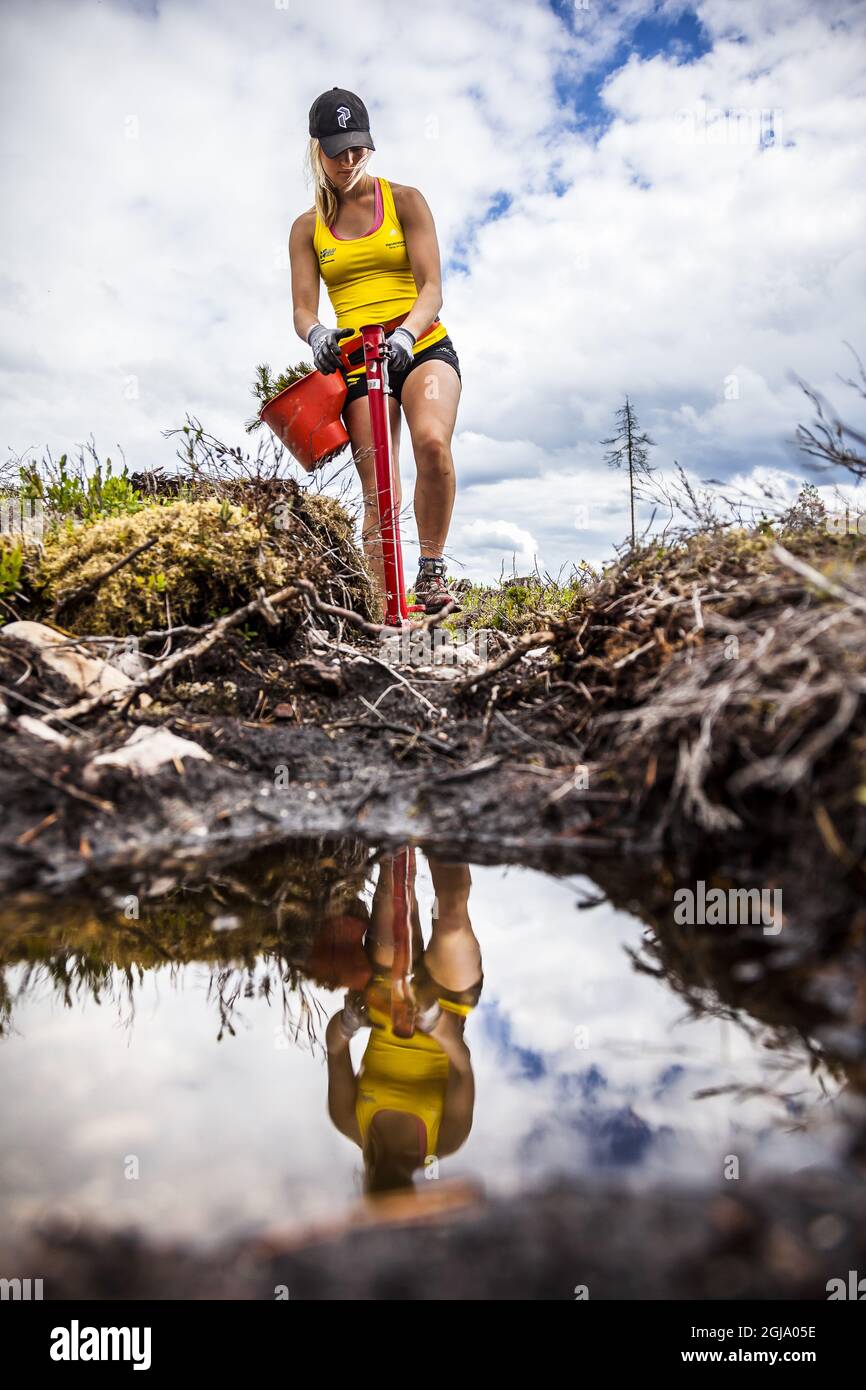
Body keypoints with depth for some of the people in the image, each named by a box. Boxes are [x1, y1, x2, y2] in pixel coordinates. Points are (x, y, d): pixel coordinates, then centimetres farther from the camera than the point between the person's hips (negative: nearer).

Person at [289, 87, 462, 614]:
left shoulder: (404, 200, 7)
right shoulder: (308, 228, 12)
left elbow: (431, 287, -3)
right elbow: (303, 308, 3)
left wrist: (405, 334, -24)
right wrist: (316, 334, -22)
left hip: (422, 347, -1)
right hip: (356, 360, 2)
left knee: (432, 441, -32)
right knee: (379, 493, -8)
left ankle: (432, 571, -18)